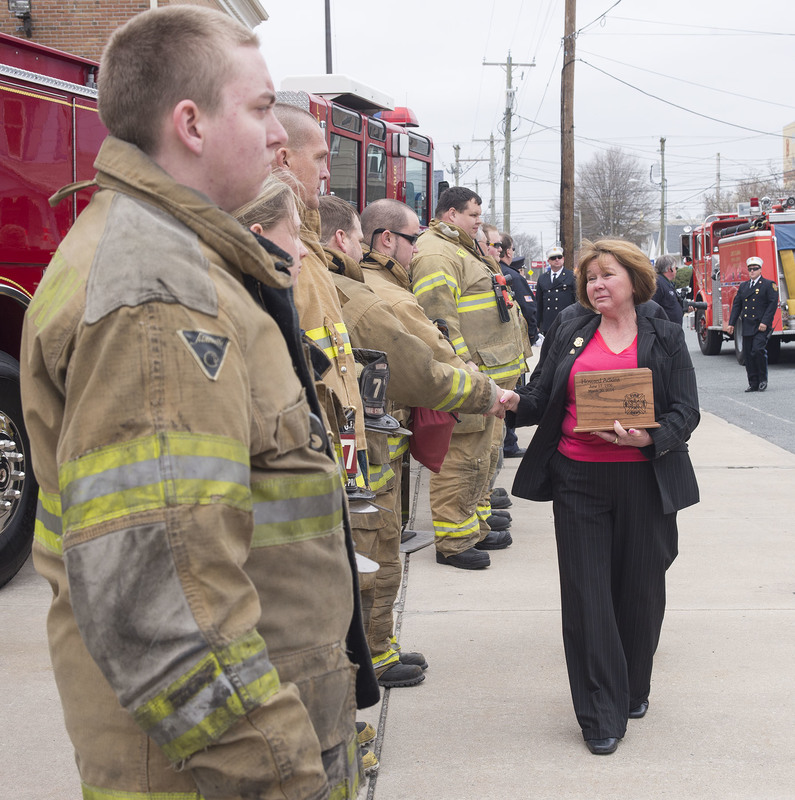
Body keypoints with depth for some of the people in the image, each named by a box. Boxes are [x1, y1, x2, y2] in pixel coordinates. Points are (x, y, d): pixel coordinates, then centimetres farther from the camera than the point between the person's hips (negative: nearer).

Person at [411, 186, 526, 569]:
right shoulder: (435, 253, -12)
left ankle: (476, 527, 29)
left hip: (490, 377, 11)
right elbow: (438, 317, -22)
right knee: (463, 456, -8)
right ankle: (452, 541, -1)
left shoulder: (463, 250, 23)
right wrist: (465, 365, -24)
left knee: (485, 453, 18)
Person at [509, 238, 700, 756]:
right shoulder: (572, 334, 11)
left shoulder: (665, 338, 5)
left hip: (643, 478, -1)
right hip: (579, 479, 1)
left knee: (640, 589, 7)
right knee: (587, 593, -2)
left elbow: (686, 412, -1)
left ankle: (633, 690, 31)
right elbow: (542, 400, 10)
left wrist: (649, 438, -20)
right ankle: (602, 716, 6)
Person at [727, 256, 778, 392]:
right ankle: (753, 384, 10)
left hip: (761, 326, -5)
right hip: (747, 327, 6)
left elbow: (773, 304, -7)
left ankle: (763, 379, -1)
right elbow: (736, 305, 16)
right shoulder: (743, 286, 17)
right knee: (748, 355, 4)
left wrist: (765, 322, -16)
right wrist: (732, 323, 8)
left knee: (758, 350, -18)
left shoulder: (769, 285, 0)